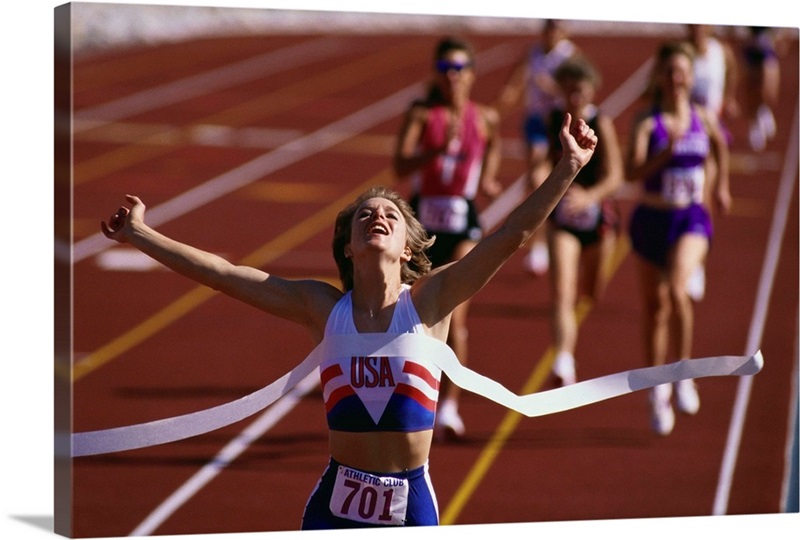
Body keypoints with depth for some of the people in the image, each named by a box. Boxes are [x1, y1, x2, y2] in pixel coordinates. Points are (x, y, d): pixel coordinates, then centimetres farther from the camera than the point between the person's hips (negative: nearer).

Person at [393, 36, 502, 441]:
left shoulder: (484, 118, -1)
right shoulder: (421, 114, -7)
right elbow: (401, 166, -21)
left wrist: (487, 177, 2)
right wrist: (439, 149, -35)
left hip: (462, 225, 0)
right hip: (422, 221, 0)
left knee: (453, 317, -12)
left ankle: (449, 406, -10)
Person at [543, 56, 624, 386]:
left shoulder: (601, 124, -16)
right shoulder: (554, 120, -5)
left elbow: (614, 177, -23)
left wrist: (589, 197, -39)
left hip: (597, 214, -1)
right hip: (562, 218, 1)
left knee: (591, 291, 18)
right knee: (562, 294, -16)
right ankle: (564, 363, -26)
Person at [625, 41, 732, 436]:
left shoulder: (704, 119, 0)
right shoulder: (647, 123, -9)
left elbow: (720, 145, 23)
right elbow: (631, 172, -21)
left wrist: (721, 185, 33)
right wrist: (666, 152, -35)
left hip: (691, 218, 0)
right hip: (651, 220, 0)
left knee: (677, 290, -26)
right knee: (655, 307, 10)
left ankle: (684, 373, -12)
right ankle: (658, 392, 25)